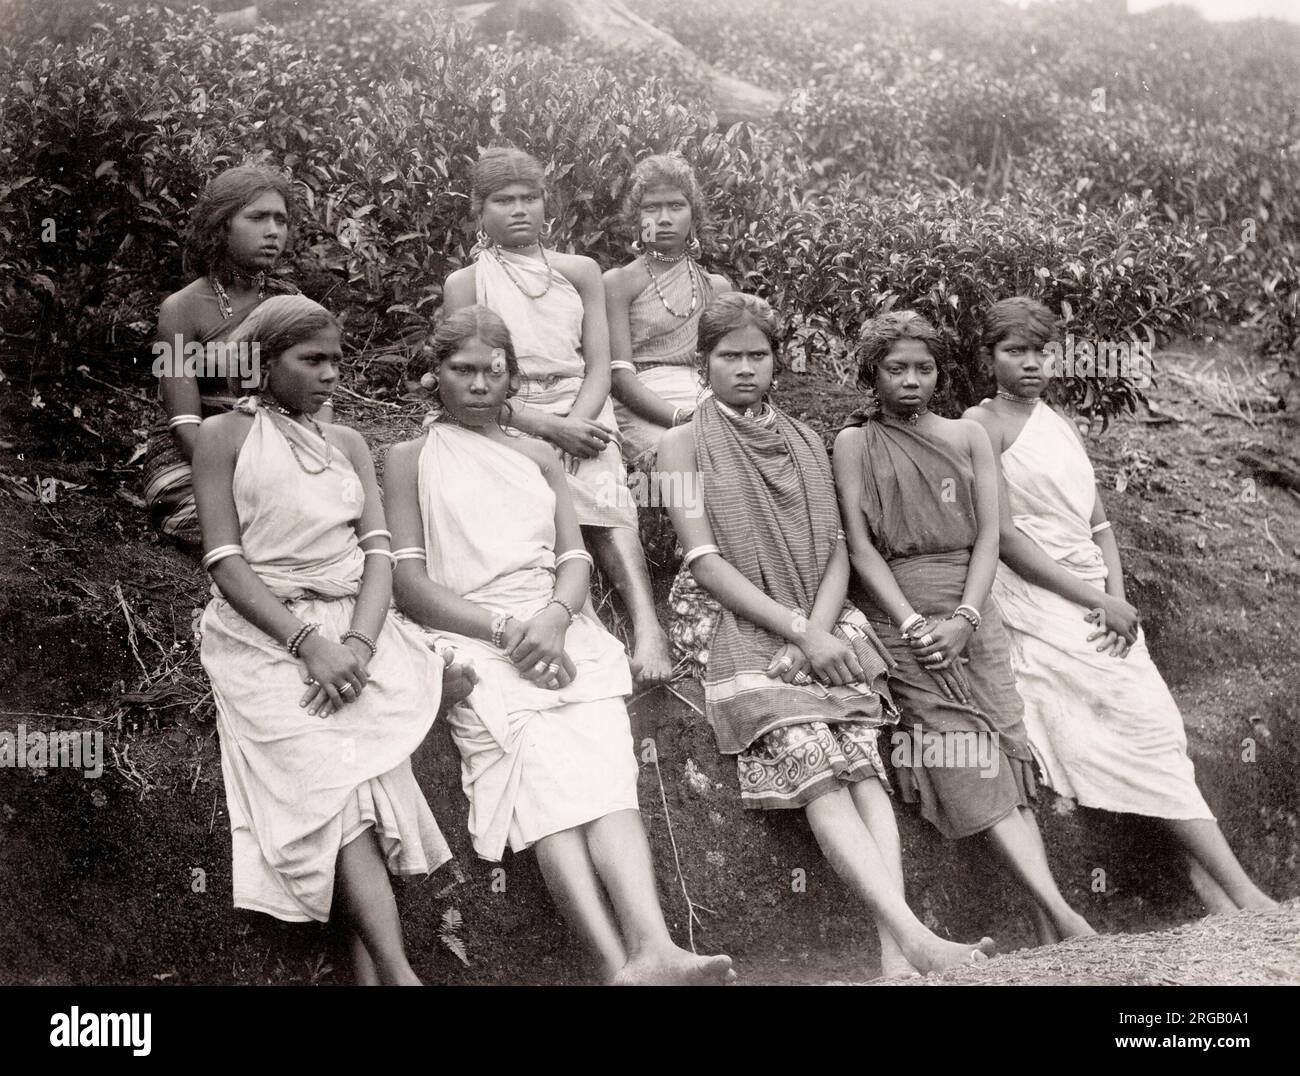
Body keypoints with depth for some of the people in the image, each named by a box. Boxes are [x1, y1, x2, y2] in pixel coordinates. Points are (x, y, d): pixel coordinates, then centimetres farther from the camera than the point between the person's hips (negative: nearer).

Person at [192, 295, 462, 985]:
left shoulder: (347, 443, 20)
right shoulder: (223, 436, 7)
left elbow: (377, 551, 8)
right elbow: (225, 562, -3)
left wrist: (360, 642, -12)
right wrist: (309, 644, -16)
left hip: (352, 629, 3)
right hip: (265, 635, -3)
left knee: (360, 772, -21)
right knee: (328, 775, -23)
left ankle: (370, 967, -25)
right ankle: (397, 970, -33)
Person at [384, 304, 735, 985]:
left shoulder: (539, 457, 26)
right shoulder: (410, 460, 16)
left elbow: (576, 559, 15)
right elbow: (409, 583, 4)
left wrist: (554, 616, -9)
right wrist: (505, 628, -10)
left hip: (562, 633, 3)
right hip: (470, 639, -3)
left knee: (604, 772, -27)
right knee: (544, 775, -31)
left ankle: (653, 951, -47)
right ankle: (616, 962, -46)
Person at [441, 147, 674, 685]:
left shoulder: (579, 272, 16)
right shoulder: (465, 284, 9)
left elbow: (599, 370, 8)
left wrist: (573, 427, -13)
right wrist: (552, 430, -14)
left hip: (580, 420, 1)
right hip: (506, 427, -1)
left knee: (606, 506, -29)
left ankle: (646, 625, -45)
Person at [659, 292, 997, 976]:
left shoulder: (805, 442, 21)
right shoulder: (684, 444, 8)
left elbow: (837, 551, 14)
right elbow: (704, 560, -3)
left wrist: (821, 625, -7)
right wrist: (798, 630, -12)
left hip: (824, 630, 4)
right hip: (744, 633, -4)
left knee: (865, 767, -20)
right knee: (816, 773, -25)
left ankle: (895, 950, -32)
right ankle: (918, 939, -38)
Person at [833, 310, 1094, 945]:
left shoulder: (968, 437, 13)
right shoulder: (855, 443, 5)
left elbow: (988, 537, 6)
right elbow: (860, 544, -2)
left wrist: (963, 619, -8)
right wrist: (912, 623, -12)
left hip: (971, 614, 3)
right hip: (900, 616, -3)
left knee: (1004, 746, -8)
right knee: (967, 759, -15)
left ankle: (1049, 937, -12)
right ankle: (1063, 917, -22)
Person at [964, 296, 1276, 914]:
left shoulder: (1062, 426, 20)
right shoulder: (982, 425, -3)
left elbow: (1099, 523, 16)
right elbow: (1004, 536, -11)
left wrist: (1117, 595, -3)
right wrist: (1096, 600, -13)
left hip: (1097, 603, 7)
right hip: (1037, 603, -7)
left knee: (1156, 731, -5)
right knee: (1144, 723, -14)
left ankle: (1218, 898, -8)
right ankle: (1244, 896, -12)